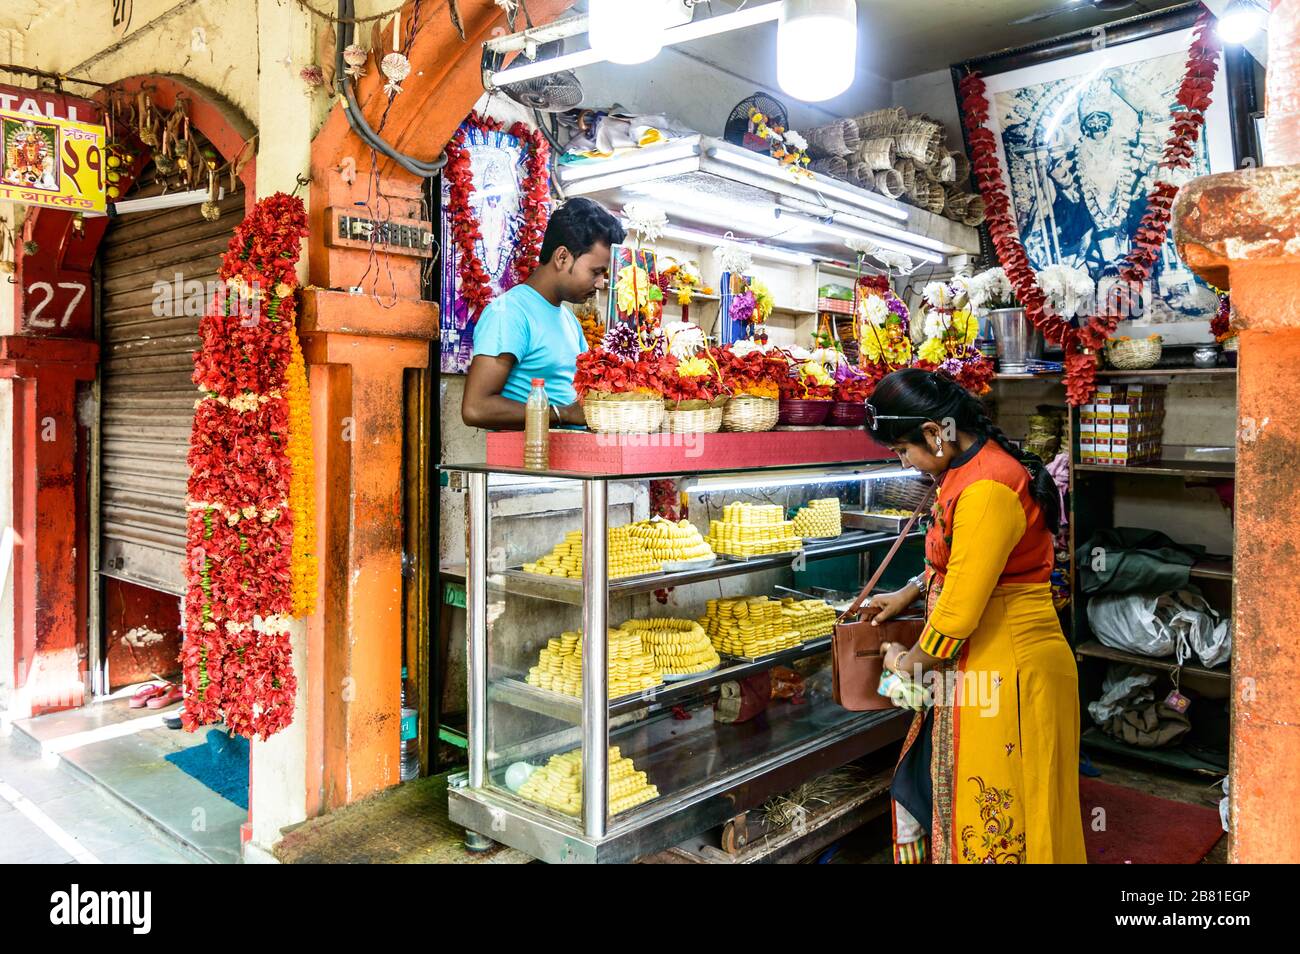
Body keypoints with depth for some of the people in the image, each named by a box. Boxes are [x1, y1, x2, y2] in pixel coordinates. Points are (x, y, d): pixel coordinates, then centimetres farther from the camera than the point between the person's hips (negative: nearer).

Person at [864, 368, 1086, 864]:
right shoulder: (970, 467, 8)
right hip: (975, 668, 10)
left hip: (1008, 671, -10)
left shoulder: (986, 491, -25)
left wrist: (909, 661, -7)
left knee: (998, 822, 6)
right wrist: (908, 593, 22)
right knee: (925, 790, 19)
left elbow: (959, 612, -22)